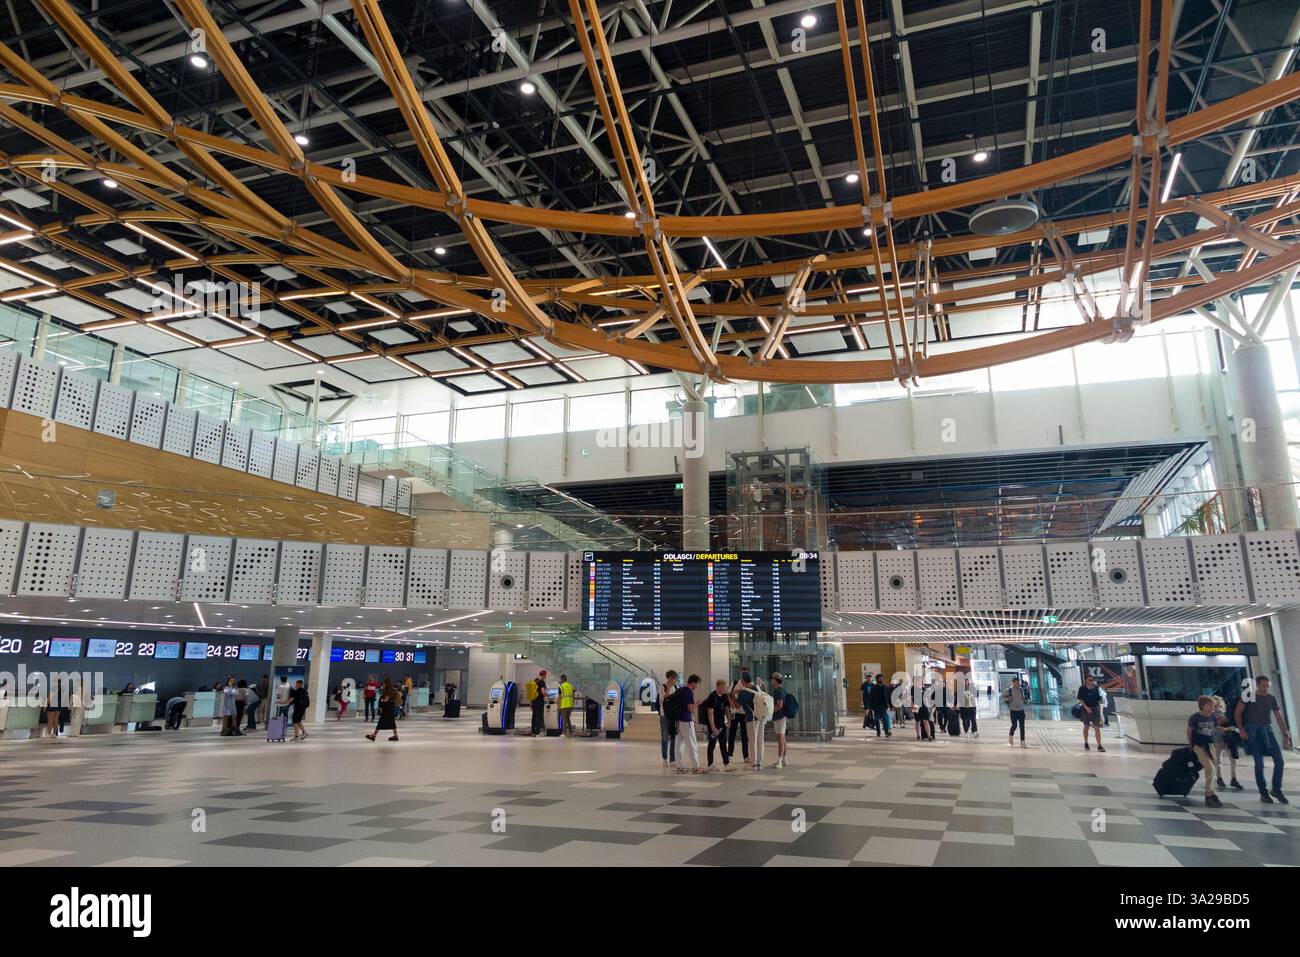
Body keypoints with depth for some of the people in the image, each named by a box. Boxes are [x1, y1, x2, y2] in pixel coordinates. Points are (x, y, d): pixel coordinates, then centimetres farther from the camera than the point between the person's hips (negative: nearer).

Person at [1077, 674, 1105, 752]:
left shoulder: (1096, 688, 5)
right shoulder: (1082, 688, -3)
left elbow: (1098, 699, 11)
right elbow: (1080, 699, -6)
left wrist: (1099, 707, 1)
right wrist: (1086, 708, -16)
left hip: (1095, 709, 2)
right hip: (1085, 709, -1)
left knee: (1097, 727, -6)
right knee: (1086, 726, 12)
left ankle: (1099, 746, -7)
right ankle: (1086, 743, 28)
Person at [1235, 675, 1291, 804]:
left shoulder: (1271, 699, 12)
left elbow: (1279, 717, 11)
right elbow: (1238, 714, 1)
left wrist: (1285, 735, 3)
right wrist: (1241, 730, -9)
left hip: (1267, 730, 4)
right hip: (1253, 731, -4)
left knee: (1279, 760, -6)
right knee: (1259, 763, -4)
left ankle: (1276, 790, 10)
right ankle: (1263, 793, 5)